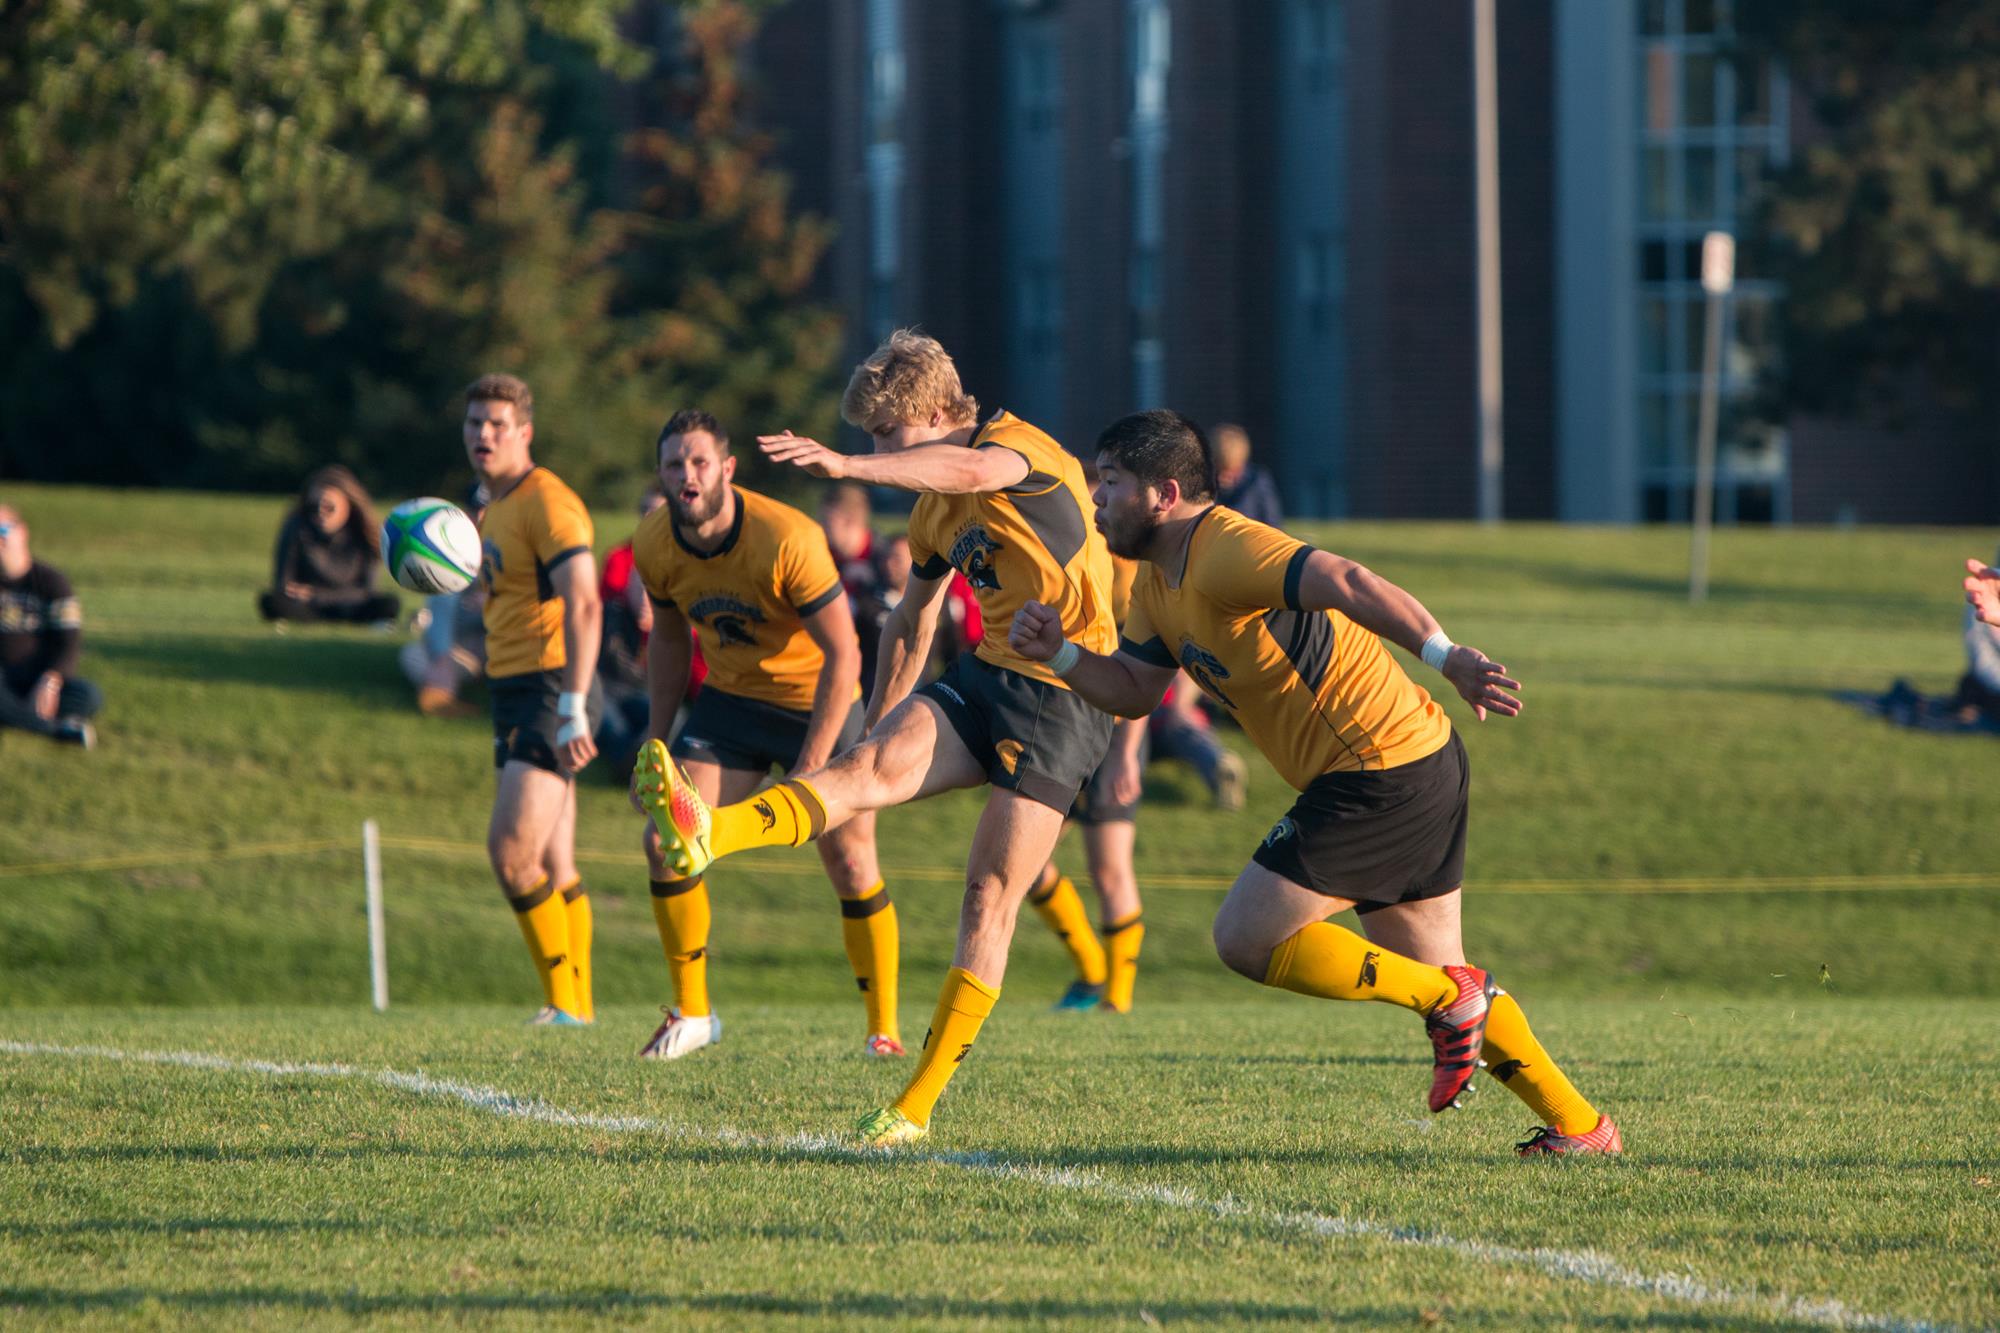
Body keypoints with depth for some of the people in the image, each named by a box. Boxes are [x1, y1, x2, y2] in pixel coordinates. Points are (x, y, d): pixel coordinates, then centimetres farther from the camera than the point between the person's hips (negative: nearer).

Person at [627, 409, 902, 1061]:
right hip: (730, 700, 4)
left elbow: (842, 655, -23)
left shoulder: (786, 539, -29)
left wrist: (810, 765, -25)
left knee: (851, 865, -8)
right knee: (665, 841, -11)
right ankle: (691, 1013, 4)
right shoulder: (655, 548, -11)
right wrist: (656, 744, 7)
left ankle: (884, 1027, 9)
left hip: (819, 702, -4)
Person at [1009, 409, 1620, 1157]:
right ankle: (1579, 1127, 23)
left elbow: (1345, 584, -32)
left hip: (1381, 777, -11)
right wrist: (1058, 653, -1)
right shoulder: (1158, 583, 13)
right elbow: (1132, 691, 18)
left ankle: (1448, 1000, 0)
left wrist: (1446, 658, -45)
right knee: (1432, 969, 18)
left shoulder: (1224, 550, -19)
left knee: (1247, 939, -9)